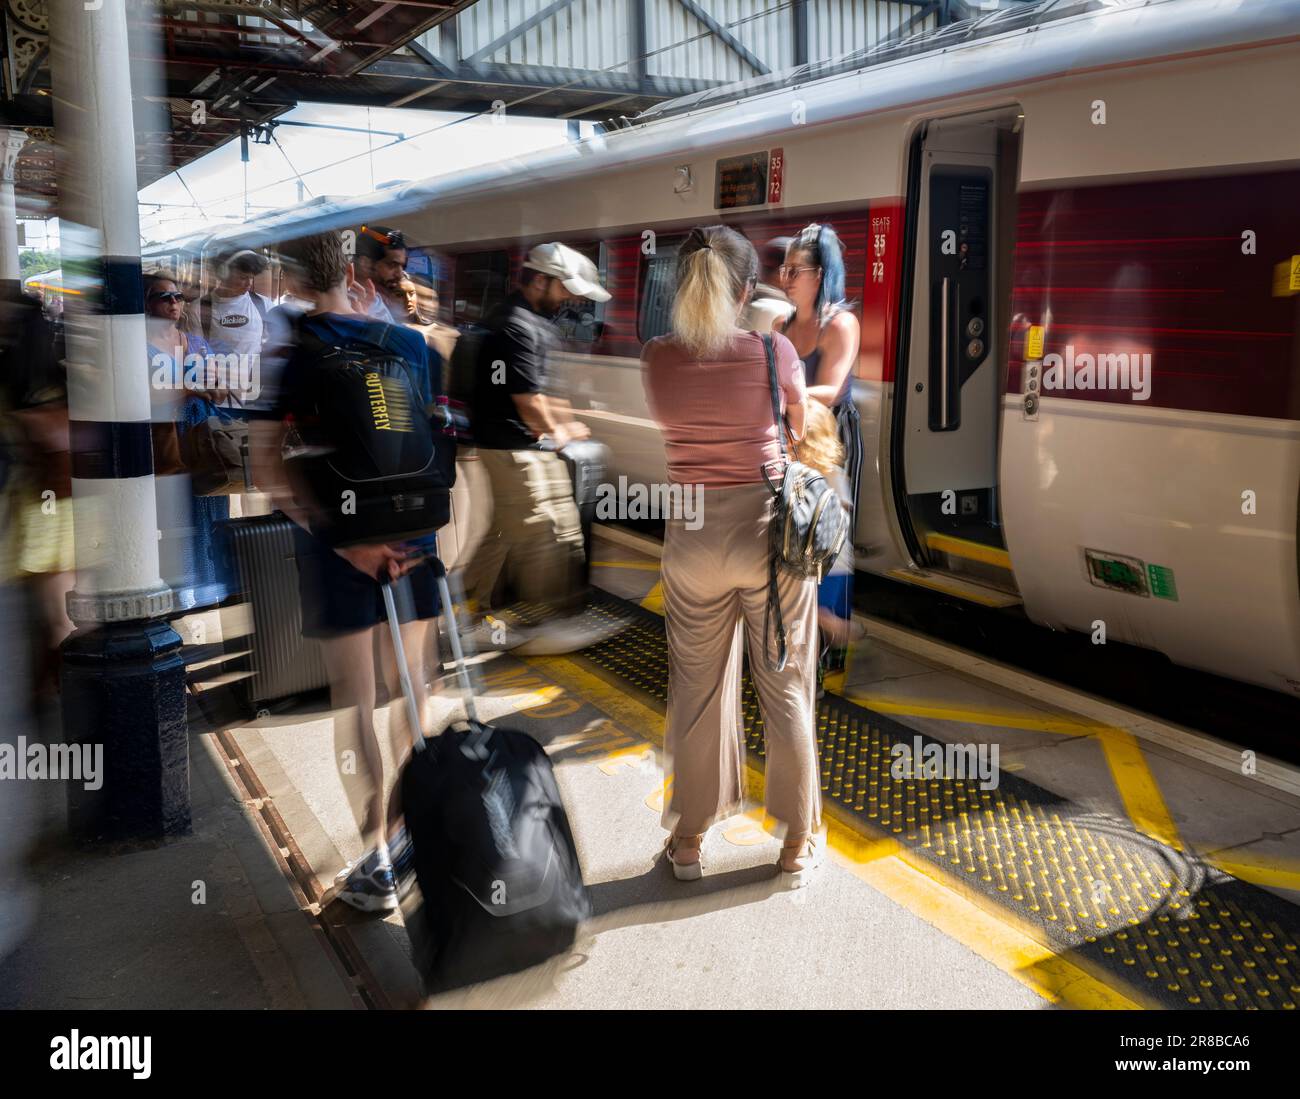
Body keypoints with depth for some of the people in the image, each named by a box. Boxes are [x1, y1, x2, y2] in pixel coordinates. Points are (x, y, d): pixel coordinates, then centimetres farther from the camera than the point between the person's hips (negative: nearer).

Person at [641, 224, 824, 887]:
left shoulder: (655, 359, -6)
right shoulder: (772, 351, -10)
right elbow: (802, 431, 5)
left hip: (692, 534, 2)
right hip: (768, 527, -1)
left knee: (696, 688, 15)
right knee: (785, 687, 12)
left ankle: (688, 840, 28)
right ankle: (798, 842, 24)